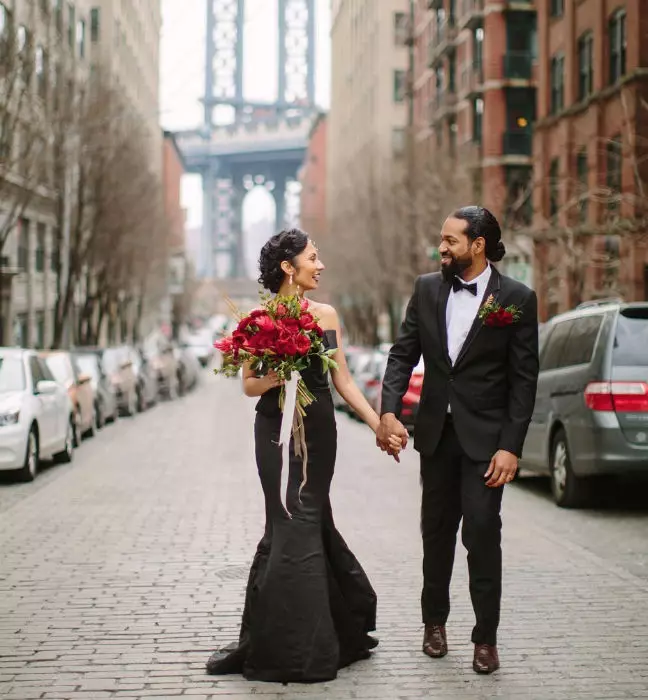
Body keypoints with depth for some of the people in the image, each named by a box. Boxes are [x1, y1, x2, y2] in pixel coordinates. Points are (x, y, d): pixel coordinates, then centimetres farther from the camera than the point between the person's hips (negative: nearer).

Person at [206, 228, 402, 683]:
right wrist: (277, 376, -21)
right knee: (297, 528, -3)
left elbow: (343, 381, 9)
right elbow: (249, 385, -1)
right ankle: (294, 649, 10)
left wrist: (379, 426, 5)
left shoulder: (326, 315, 8)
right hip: (278, 431, -3)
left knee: (300, 525, 5)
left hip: (319, 431, 3)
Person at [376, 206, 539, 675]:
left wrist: (510, 446, -13)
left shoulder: (517, 299, -8)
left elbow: (524, 378, -8)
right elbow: (403, 354, 3)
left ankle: (486, 637, 5)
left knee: (482, 533, -6)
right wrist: (390, 412, -12)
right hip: (437, 433, 4)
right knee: (437, 531, 14)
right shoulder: (427, 289, 3)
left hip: (485, 437, -4)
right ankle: (435, 622, 29)